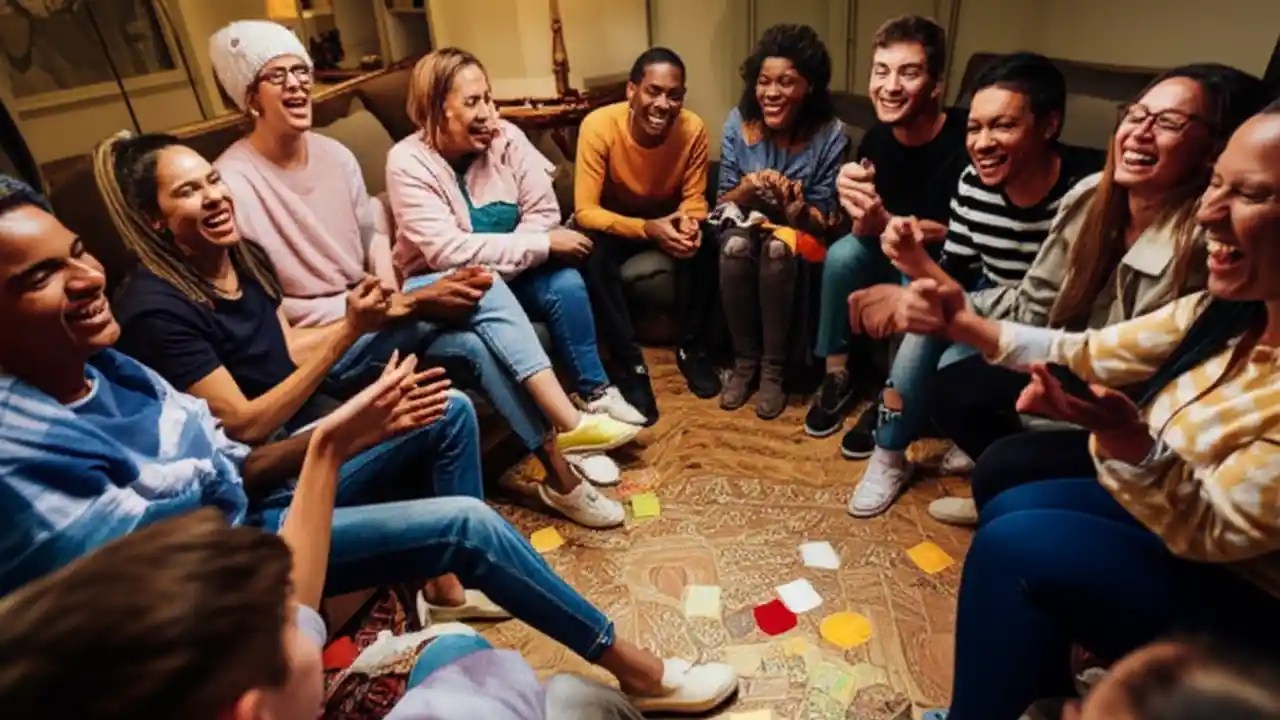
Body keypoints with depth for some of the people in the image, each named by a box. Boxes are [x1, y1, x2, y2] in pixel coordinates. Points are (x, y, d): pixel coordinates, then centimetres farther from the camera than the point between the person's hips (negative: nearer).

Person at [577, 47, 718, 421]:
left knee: (704, 242, -28)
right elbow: (585, 211, -28)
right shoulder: (599, 125, -27)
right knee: (595, 252, -33)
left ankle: (691, 348, -10)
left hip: (667, 216, 2)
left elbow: (694, 198, -10)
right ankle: (630, 364, -22)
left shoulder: (693, 128, -19)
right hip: (614, 220, -2)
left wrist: (688, 221, -35)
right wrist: (646, 229, -43)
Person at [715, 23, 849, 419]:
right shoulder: (738, 122, -9)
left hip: (801, 228, -1)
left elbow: (826, 220, -11)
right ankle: (745, 360, -15)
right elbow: (723, 201, -5)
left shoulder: (830, 134, -14)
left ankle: (773, 368, -21)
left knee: (777, 248, -34)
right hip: (748, 219, 2)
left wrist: (796, 211, -33)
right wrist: (748, 189, -27)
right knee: (735, 246, -32)